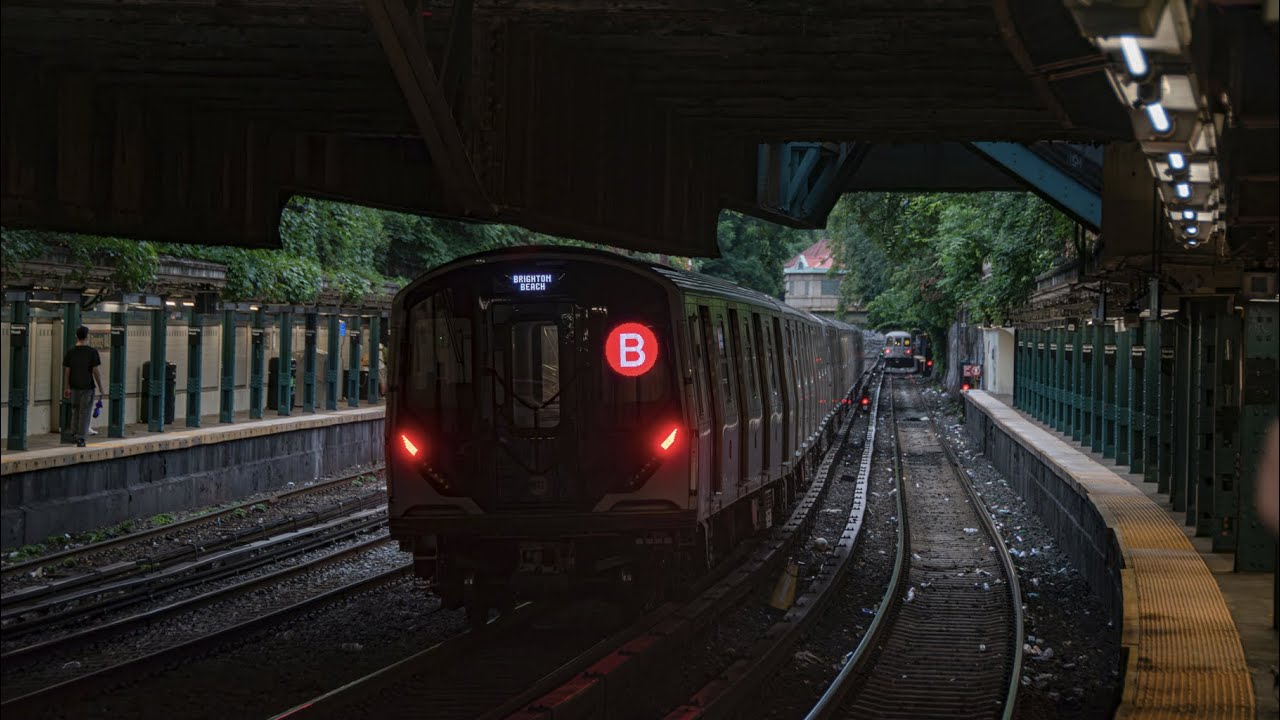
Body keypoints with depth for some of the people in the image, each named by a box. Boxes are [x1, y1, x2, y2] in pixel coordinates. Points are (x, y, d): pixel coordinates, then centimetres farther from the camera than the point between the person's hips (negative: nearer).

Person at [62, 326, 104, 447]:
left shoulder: (70, 352, 0)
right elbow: (95, 371, -9)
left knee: (75, 410, 18)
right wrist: (100, 387, 1)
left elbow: (66, 372, 1)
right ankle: (81, 438, -3)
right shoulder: (92, 352, -8)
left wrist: (66, 388, 9)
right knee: (85, 412, 1)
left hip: (74, 387, 3)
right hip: (88, 386, -3)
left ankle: (77, 434, 21)